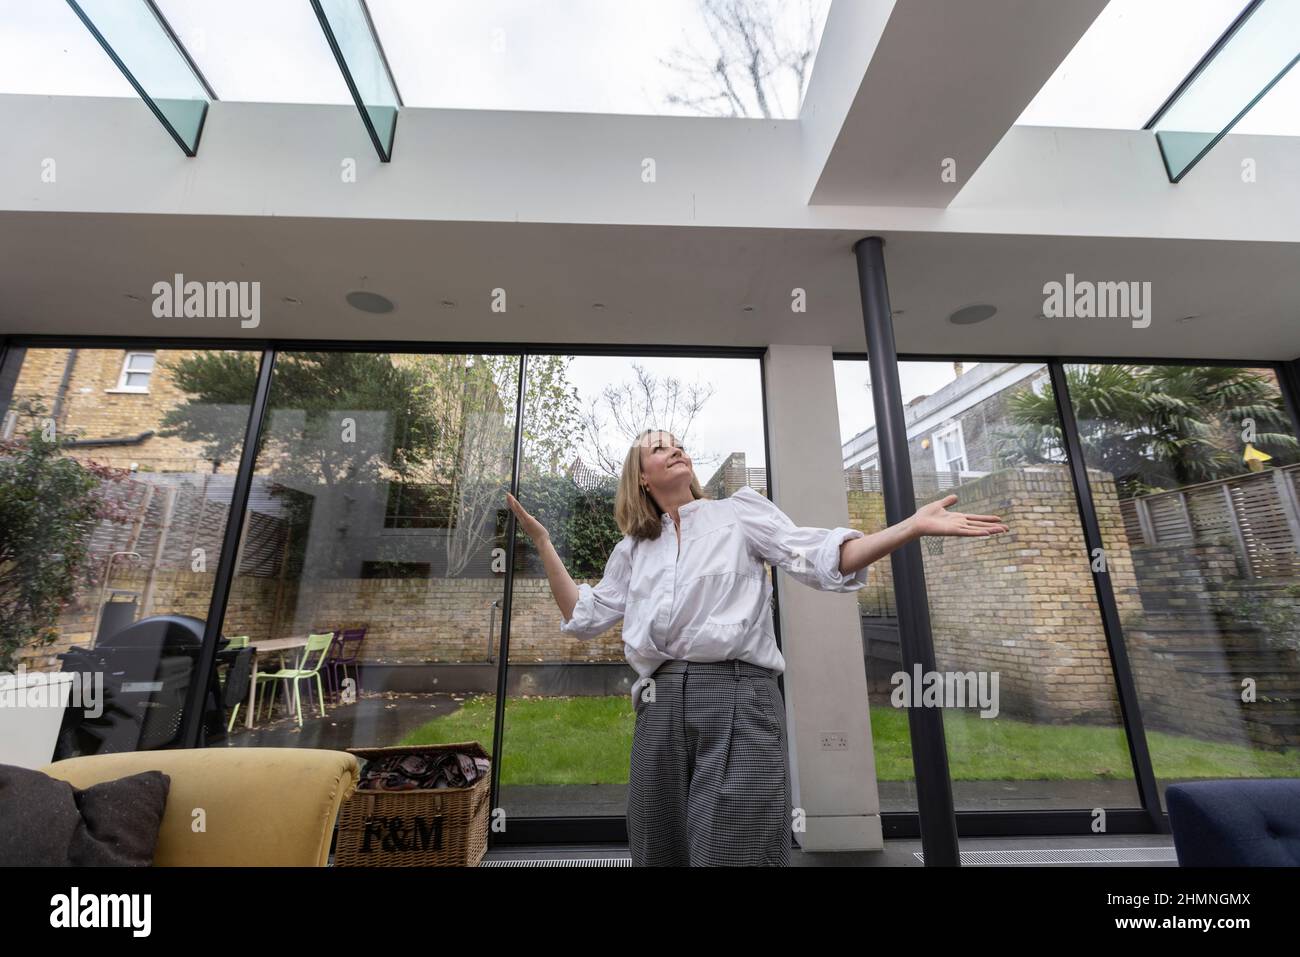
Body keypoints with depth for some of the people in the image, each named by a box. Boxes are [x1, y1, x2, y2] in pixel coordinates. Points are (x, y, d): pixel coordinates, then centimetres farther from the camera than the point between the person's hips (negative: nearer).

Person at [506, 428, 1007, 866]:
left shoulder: (739, 511, 9)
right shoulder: (632, 549, 18)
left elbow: (823, 560, 0)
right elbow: (584, 615, 18)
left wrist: (913, 526, -11)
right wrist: (543, 542, 15)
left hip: (737, 695, -4)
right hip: (661, 704, 4)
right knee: (659, 854, 14)